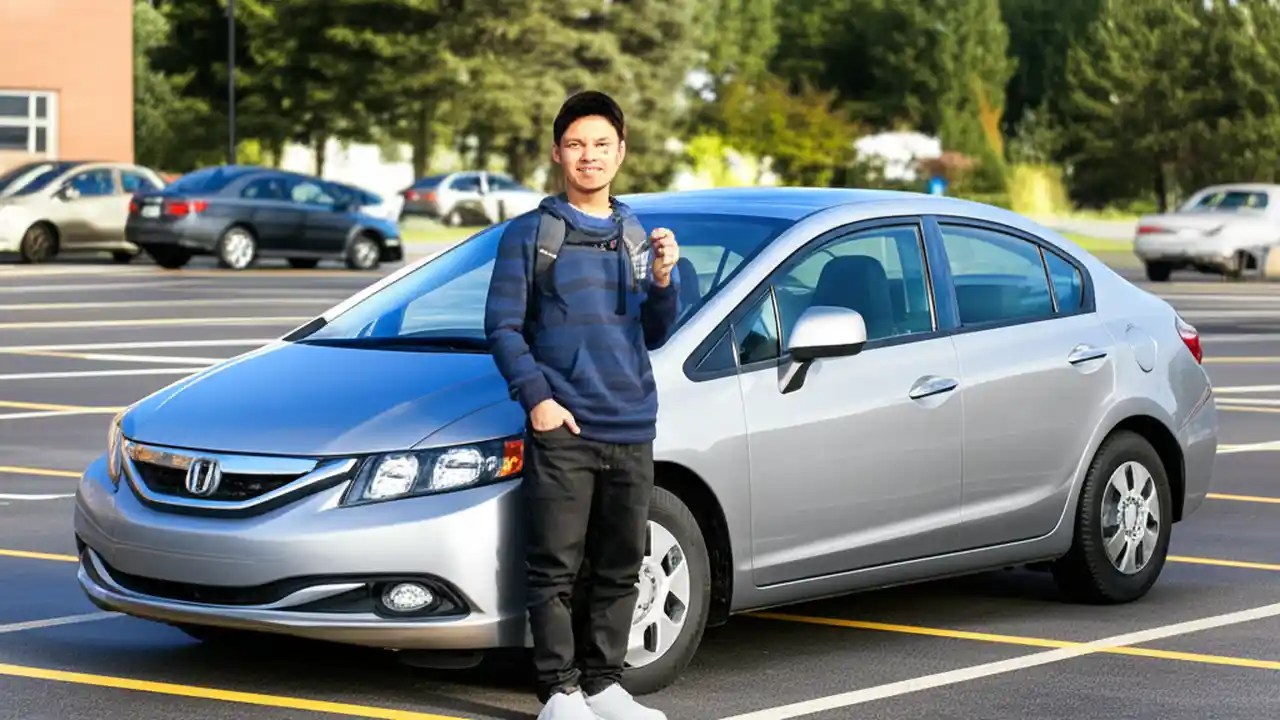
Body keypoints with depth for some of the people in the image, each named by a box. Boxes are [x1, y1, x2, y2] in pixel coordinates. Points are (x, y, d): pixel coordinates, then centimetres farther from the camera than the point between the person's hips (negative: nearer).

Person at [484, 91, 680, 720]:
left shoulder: (637, 236, 15)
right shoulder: (529, 235, 2)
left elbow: (652, 335, 17)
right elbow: (502, 326, -1)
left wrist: (663, 281, -2)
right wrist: (537, 397, -12)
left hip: (631, 431, 5)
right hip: (560, 431, -5)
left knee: (619, 569, 9)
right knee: (555, 569, -5)